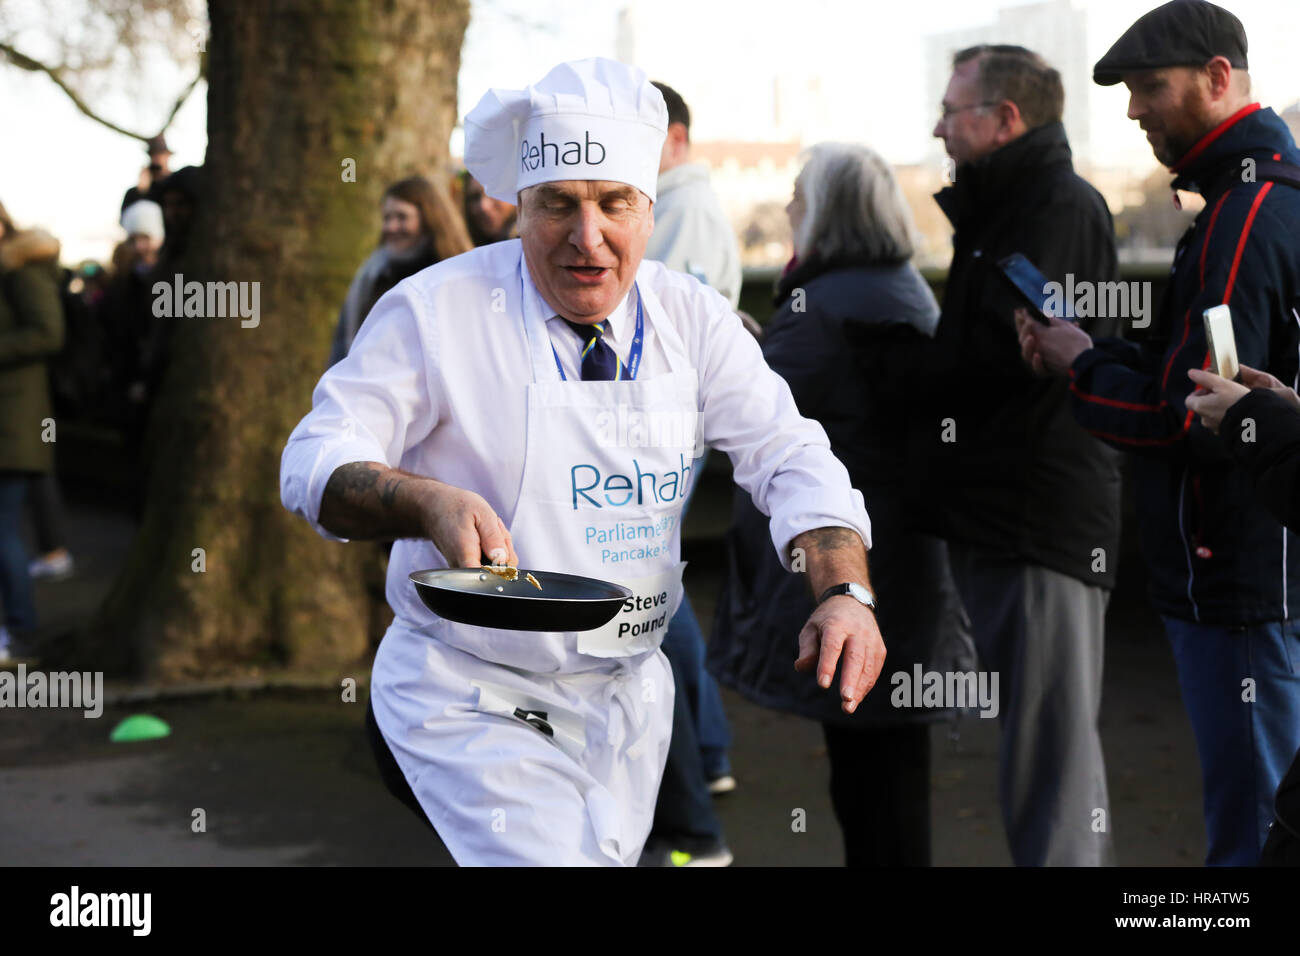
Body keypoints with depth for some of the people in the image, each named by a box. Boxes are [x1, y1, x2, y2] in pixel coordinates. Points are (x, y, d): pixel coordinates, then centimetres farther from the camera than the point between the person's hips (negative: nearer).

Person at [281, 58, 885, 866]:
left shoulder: (692, 319, -1)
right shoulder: (438, 310, -12)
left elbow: (791, 460, -4)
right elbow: (315, 463, -13)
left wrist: (846, 593, -23)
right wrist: (431, 503, -34)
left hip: (628, 700, 5)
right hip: (475, 703, -5)